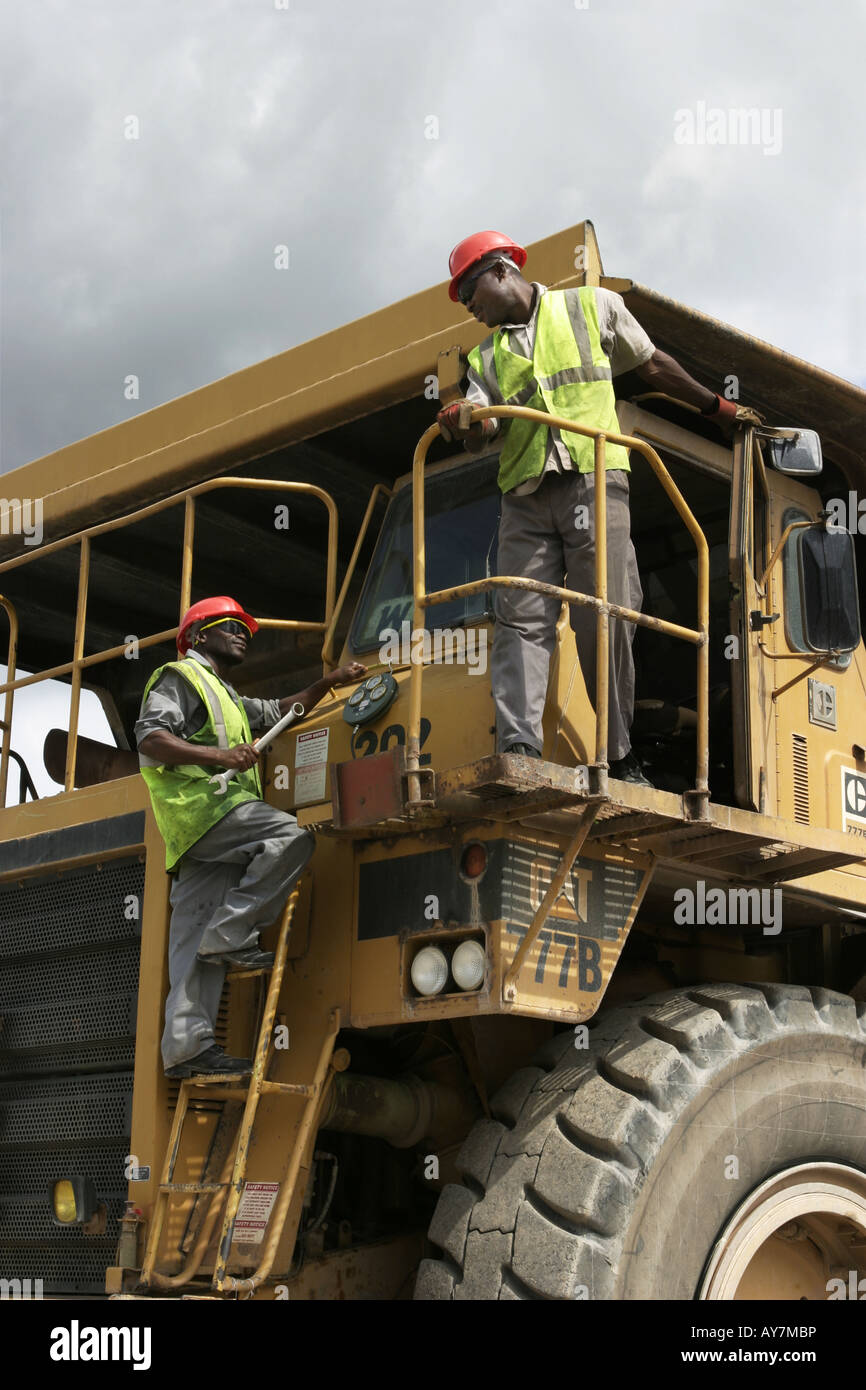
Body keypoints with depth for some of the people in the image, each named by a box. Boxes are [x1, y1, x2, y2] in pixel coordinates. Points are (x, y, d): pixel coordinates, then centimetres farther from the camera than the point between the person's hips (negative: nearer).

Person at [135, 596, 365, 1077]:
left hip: (204, 839, 9)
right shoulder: (181, 677, 7)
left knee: (195, 941, -2)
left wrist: (328, 684, 30)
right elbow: (150, 737, -9)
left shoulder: (227, 697, 37)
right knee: (291, 837, -23)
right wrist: (218, 756, -21)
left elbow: (279, 713, 44)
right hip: (201, 802, -9)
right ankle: (232, 935, -23)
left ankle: (188, 1043, -9)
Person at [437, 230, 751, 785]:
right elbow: (482, 434, 5)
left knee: (605, 622, -8)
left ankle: (621, 755, 1)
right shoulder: (487, 358, 21)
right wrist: (462, 425, -18)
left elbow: (653, 365, 23)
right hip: (526, 498, 3)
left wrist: (716, 407, 27)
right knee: (522, 619, -11)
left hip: (593, 482, -3)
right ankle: (519, 748, -18)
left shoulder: (594, 307, 14)